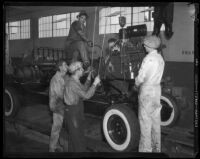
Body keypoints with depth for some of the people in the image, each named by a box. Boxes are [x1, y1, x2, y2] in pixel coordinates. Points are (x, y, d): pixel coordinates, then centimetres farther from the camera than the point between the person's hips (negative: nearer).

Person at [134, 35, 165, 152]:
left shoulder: (149, 58, -17)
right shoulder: (160, 58, 8)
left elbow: (141, 77, -16)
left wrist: (136, 84, 3)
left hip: (147, 90, -8)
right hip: (157, 88, 8)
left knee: (145, 120, -1)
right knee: (156, 118, 15)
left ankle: (146, 148, 5)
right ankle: (156, 147, 26)